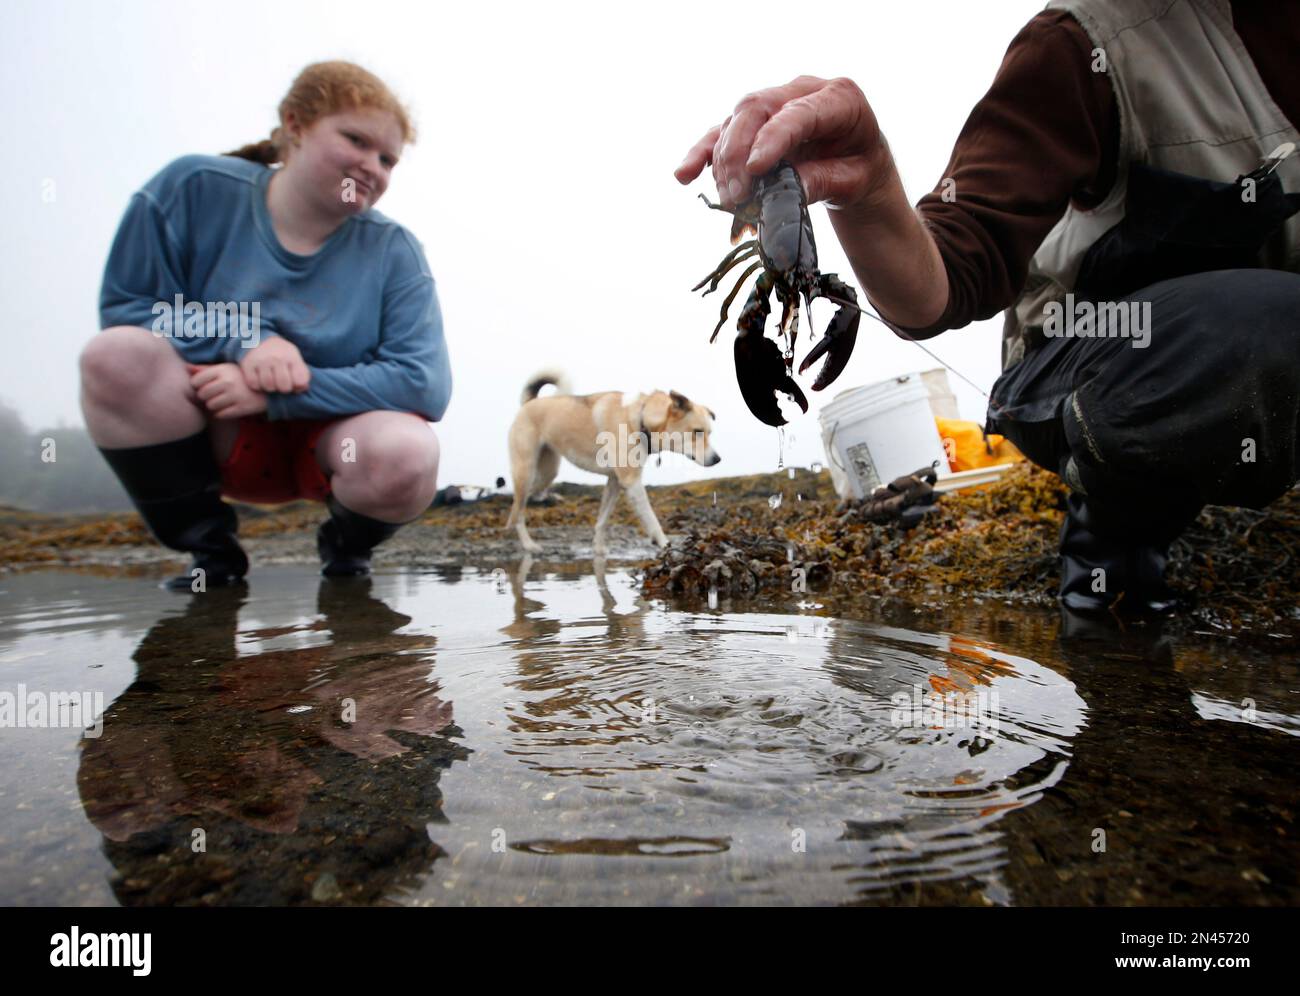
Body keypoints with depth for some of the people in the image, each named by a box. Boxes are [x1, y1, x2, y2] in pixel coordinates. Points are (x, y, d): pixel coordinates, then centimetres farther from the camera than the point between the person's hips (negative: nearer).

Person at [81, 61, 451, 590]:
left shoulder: (392, 249, -11)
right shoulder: (195, 187, -8)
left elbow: (425, 384, -21)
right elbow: (124, 308, -6)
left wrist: (275, 396, -26)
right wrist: (244, 343, -24)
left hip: (335, 436, -1)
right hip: (223, 435, 2)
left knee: (407, 452, -34)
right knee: (116, 352, -25)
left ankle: (347, 545, 4)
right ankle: (210, 547, -6)